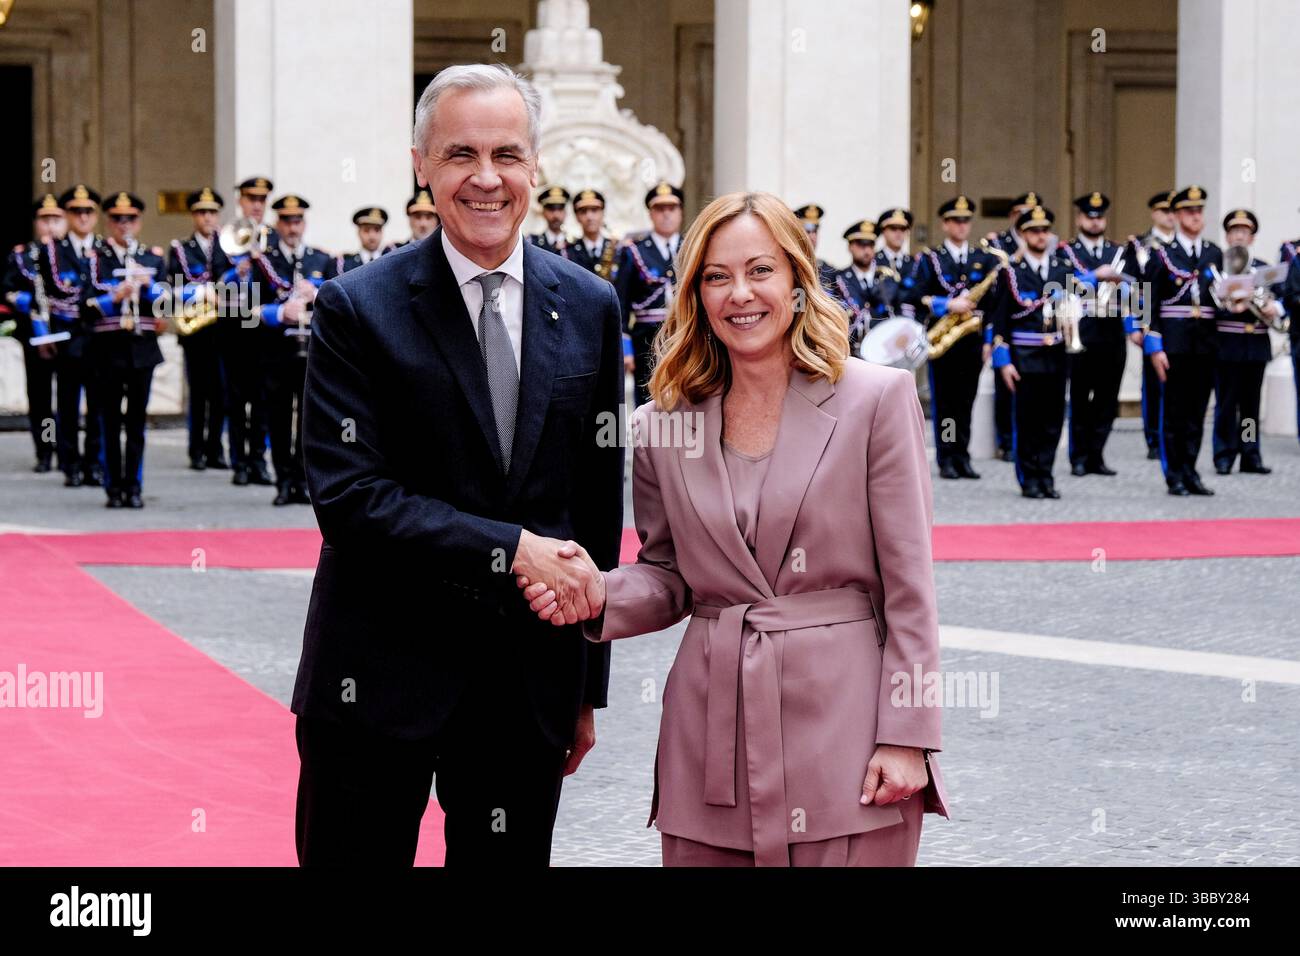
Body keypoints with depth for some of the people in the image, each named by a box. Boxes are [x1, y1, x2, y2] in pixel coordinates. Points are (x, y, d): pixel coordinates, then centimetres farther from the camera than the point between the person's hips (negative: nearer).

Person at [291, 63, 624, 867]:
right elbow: (348, 495, -13)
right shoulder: (358, 310, -5)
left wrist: (589, 686, 10)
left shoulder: (589, 308, 6)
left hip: (532, 682, 3)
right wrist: (509, 550, -20)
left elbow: (599, 500, 9)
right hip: (379, 680, -3)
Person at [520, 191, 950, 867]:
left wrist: (906, 737, -9)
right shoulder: (663, 424, 7)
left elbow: (908, 587, -4)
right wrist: (600, 594, -9)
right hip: (712, 738, 3)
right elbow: (669, 577, 13)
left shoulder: (877, 399, -3)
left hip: (842, 726, -3)